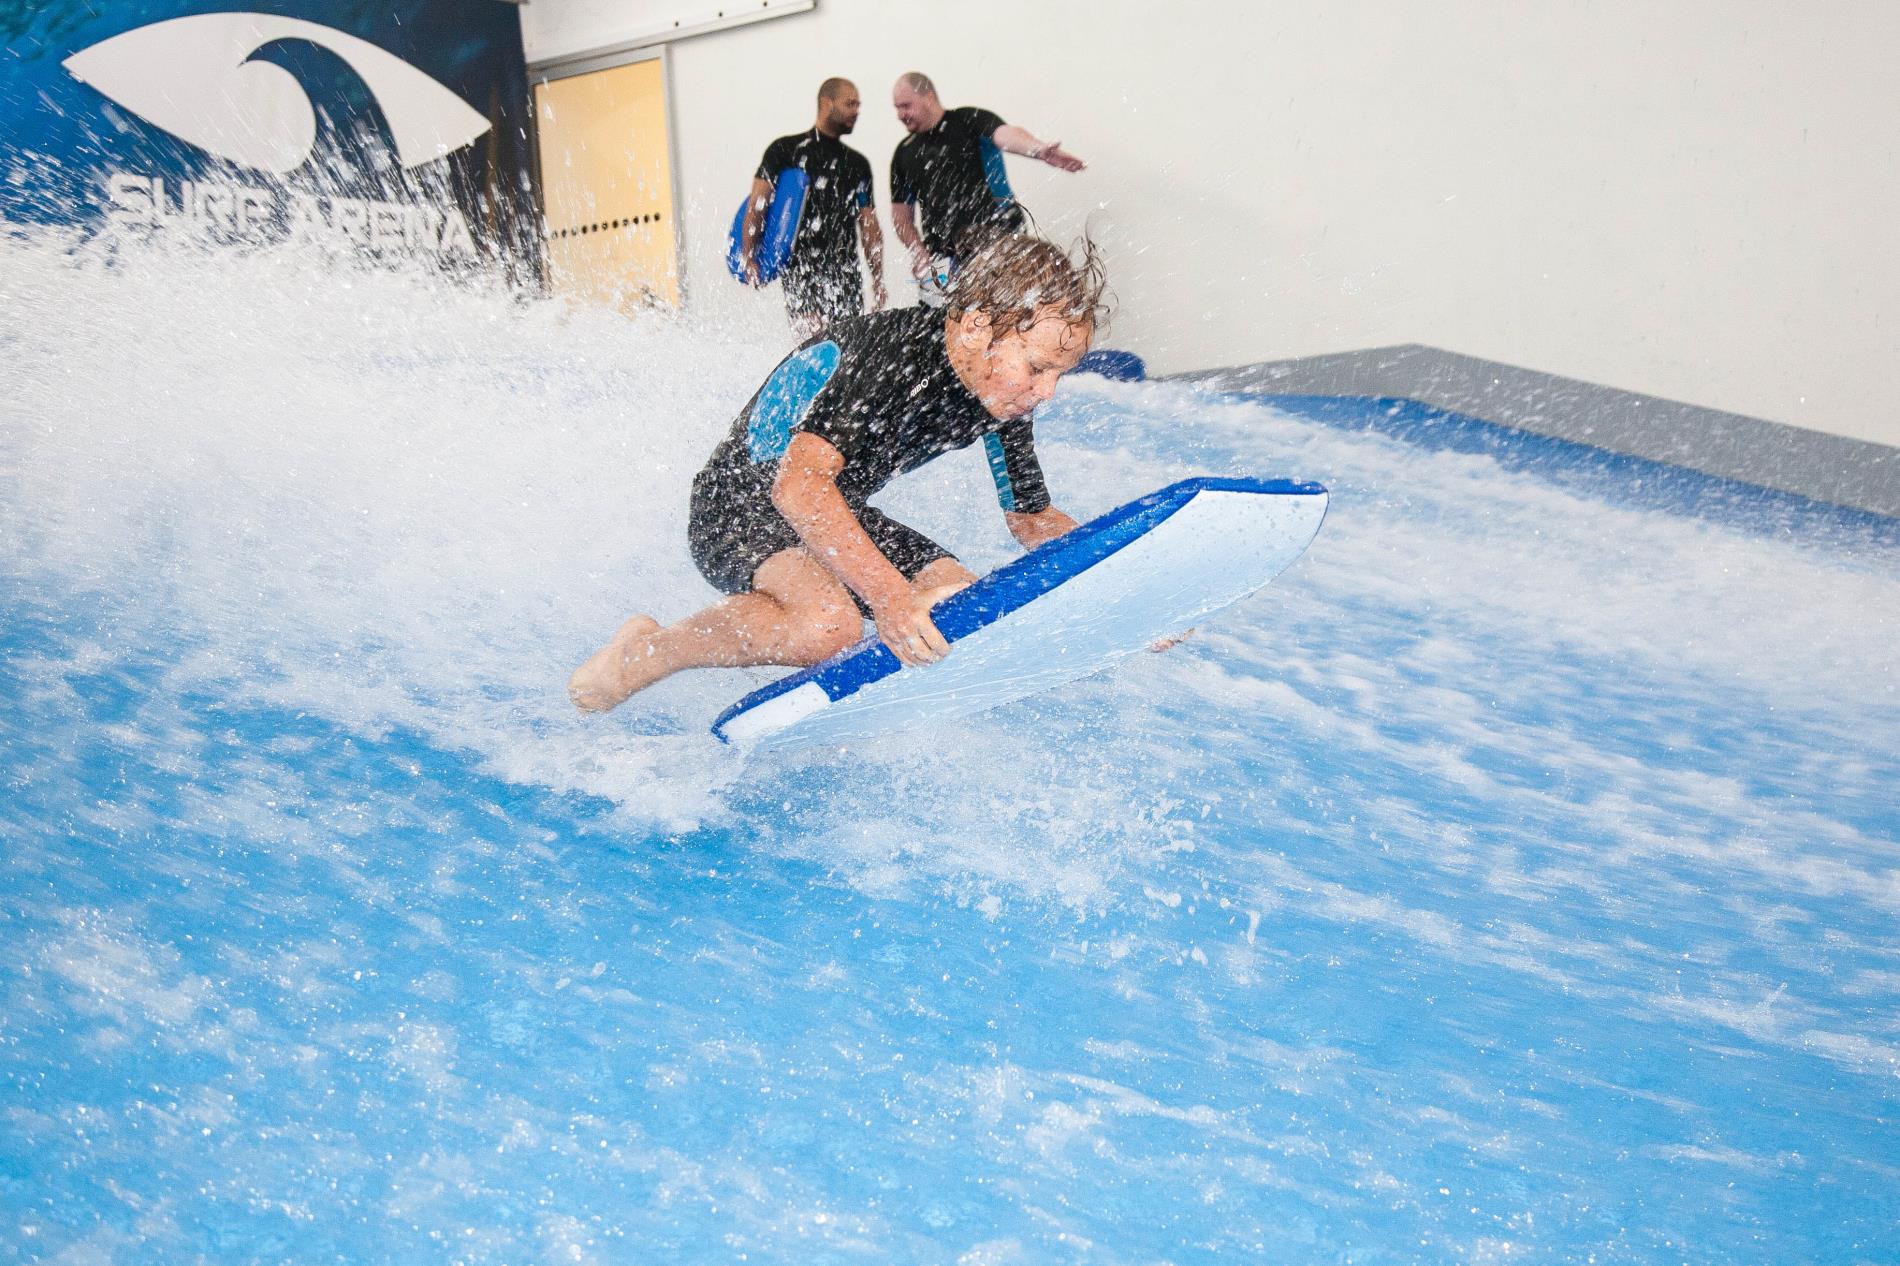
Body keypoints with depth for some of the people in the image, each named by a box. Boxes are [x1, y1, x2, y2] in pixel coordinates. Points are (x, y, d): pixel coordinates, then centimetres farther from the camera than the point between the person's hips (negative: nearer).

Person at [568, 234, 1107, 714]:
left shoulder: (1003, 393, -6)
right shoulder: (893, 350, -30)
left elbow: (1033, 518, 7)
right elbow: (799, 485, -40)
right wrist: (888, 593, -49)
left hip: (842, 514, 8)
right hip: (743, 503, -8)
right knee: (827, 624, -36)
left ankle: (761, 619, 11)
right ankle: (641, 650, -9)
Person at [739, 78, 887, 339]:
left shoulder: (857, 164, 19)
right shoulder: (786, 150, 6)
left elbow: (870, 226, 18)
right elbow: (757, 205, 1)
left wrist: (878, 280, 11)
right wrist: (749, 259, -9)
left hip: (846, 270, 5)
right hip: (801, 267, -5)